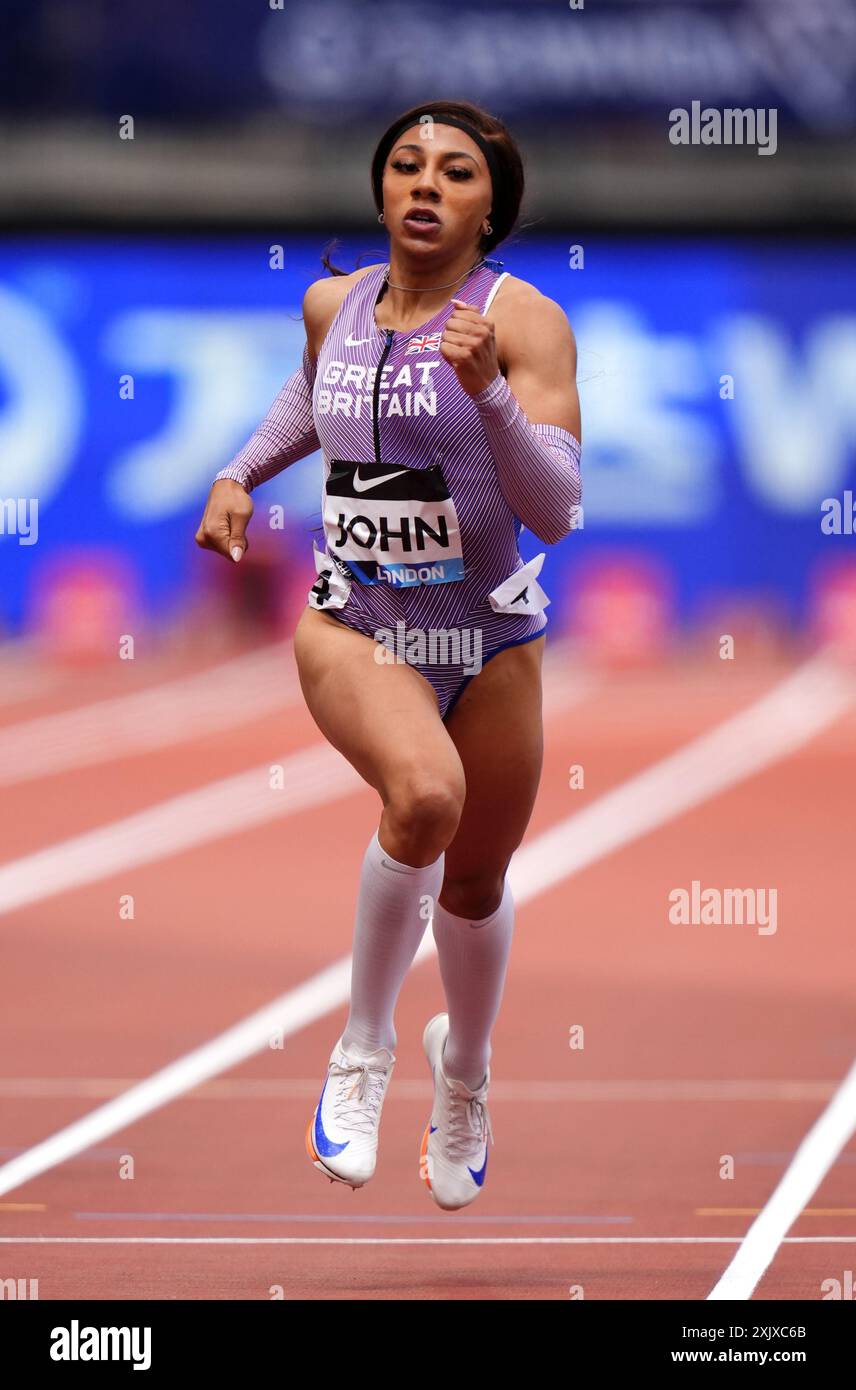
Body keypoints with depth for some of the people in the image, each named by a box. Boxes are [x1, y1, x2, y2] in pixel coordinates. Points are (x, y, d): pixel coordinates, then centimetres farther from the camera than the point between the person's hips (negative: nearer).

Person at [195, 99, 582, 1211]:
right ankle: (365, 1046, -11)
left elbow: (556, 511, -21)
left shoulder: (521, 318, -13)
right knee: (424, 794, -31)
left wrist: (490, 393, -33)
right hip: (351, 625, 1)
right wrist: (239, 474, 15)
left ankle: (464, 1070, 48)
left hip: (489, 637, 0)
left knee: (475, 879, 15)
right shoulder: (333, 304, 1)